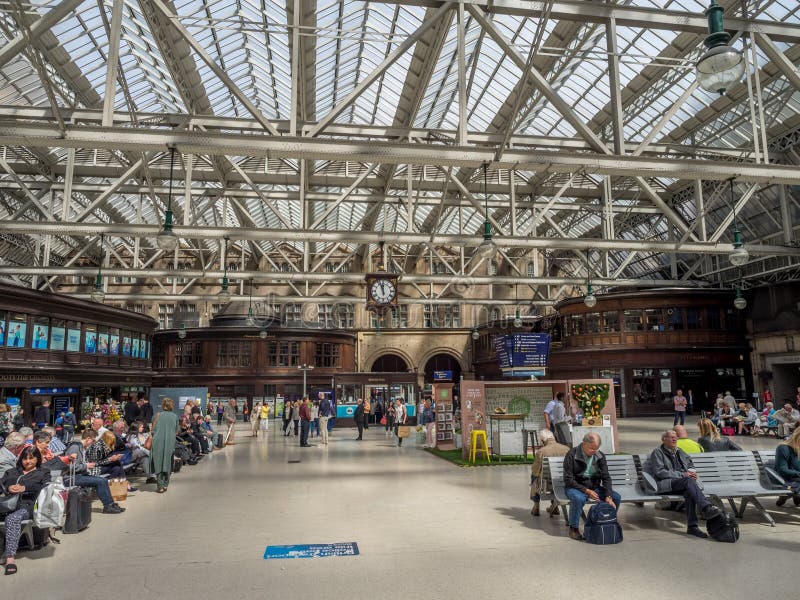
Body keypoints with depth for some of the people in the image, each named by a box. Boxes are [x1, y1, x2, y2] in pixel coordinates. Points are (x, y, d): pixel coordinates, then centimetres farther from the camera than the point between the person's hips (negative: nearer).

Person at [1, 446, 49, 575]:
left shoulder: (43, 473, 23)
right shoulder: (11, 472, 35)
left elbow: (44, 487, 3)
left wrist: (25, 488, -12)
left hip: (27, 505, -4)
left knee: (13, 518, -35)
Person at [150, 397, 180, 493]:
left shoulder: (158, 415, -2)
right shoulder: (175, 416, 3)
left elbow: (153, 429, -2)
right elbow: (177, 431, 7)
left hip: (158, 442, -2)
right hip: (170, 443, 2)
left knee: (159, 463, 4)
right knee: (167, 464, 12)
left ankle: (160, 486, 1)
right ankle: (165, 485, 16)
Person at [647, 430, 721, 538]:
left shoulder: (679, 451, 26)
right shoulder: (657, 452, 5)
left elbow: (691, 464, 34)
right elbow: (659, 472, -7)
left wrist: (691, 471, 7)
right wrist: (682, 474, -12)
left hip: (683, 483, 5)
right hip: (666, 484, -5)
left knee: (689, 492, -32)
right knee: (689, 480, -34)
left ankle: (692, 526, -35)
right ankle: (706, 508, -45)